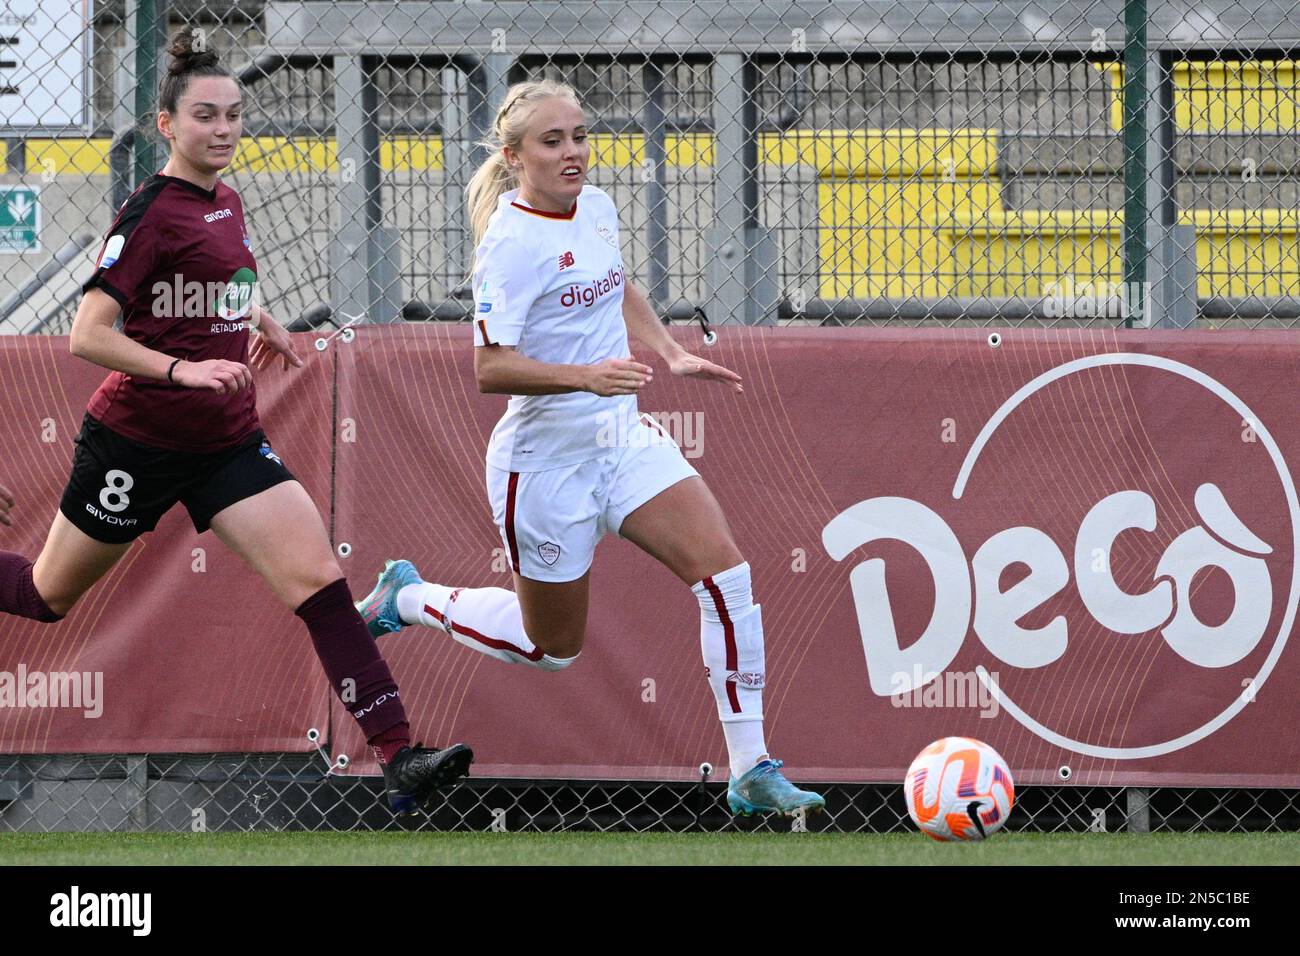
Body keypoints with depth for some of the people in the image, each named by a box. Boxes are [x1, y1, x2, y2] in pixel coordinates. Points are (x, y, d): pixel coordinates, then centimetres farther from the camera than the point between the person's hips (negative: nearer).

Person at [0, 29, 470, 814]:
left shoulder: (227, 204, 7)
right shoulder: (150, 214, -16)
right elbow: (89, 335, -22)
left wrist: (260, 320, 22)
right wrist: (182, 370, -32)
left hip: (226, 440, 6)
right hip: (138, 439, -6)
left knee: (318, 577, -13)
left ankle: (398, 757, -21)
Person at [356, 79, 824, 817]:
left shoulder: (596, 209, 5)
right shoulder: (512, 242, -19)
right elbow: (491, 368, -25)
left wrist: (673, 355, 14)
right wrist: (586, 376, -36)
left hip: (622, 437, 7)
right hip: (547, 458, -7)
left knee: (725, 571, -13)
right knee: (554, 648, 9)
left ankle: (751, 770, -10)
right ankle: (410, 600, 35)